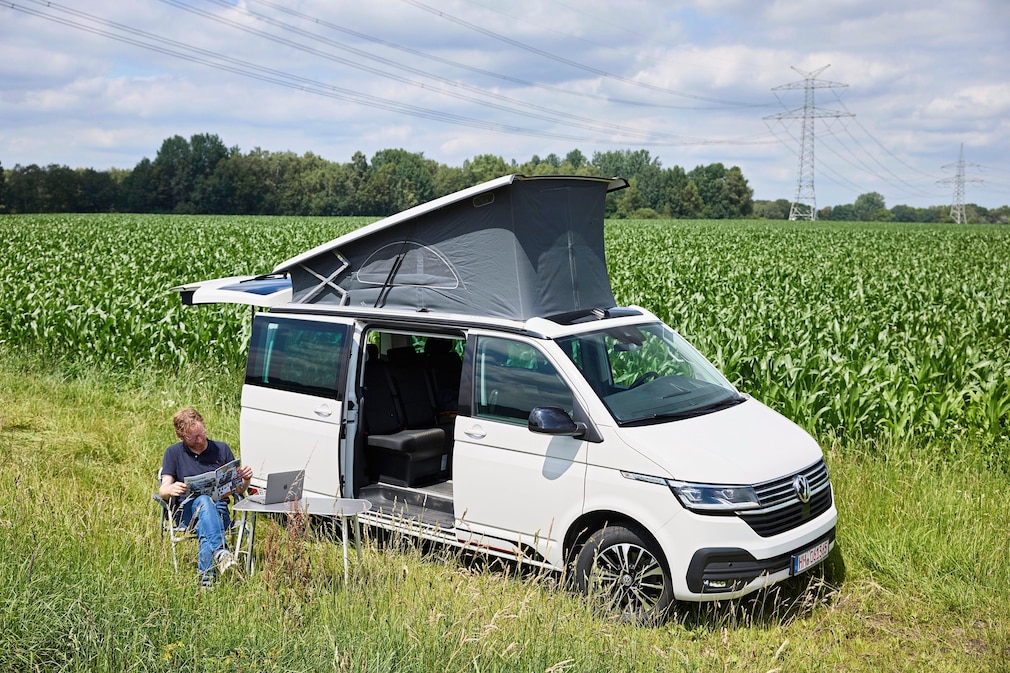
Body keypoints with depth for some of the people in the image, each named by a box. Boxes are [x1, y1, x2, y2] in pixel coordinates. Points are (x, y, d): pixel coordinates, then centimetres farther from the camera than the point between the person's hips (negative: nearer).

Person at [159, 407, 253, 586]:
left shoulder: (222, 449, 16)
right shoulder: (173, 453, 14)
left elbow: (238, 489, 18)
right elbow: (162, 490, 4)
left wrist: (246, 480, -6)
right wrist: (171, 489, -21)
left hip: (218, 509, 1)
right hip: (186, 510, -1)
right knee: (204, 501, -38)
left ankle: (206, 576, -54)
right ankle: (220, 552, -60)